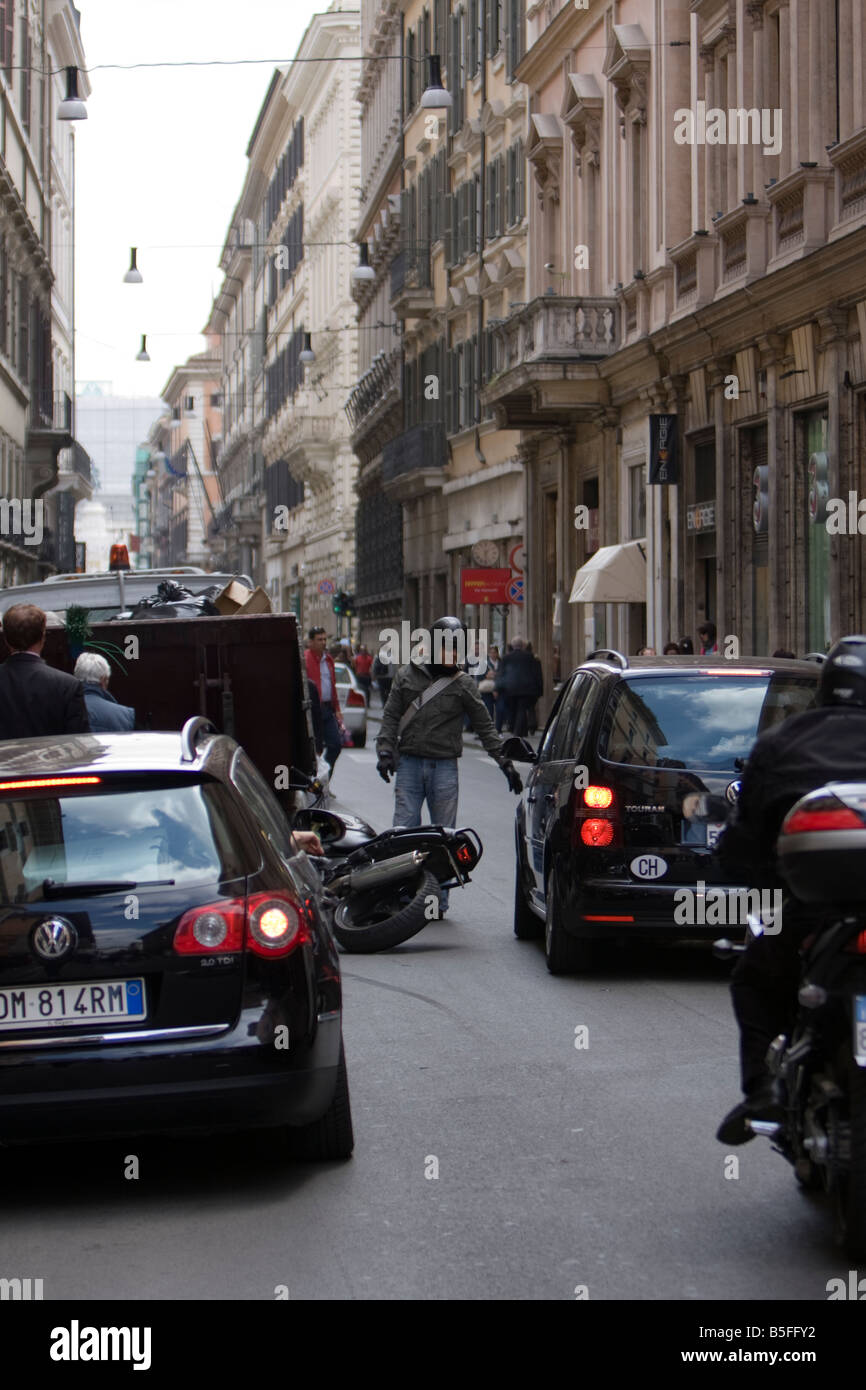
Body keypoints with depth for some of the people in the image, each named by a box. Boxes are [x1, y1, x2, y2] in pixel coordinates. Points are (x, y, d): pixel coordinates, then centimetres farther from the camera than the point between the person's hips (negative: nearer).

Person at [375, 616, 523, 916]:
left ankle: (438, 901, 9)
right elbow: (391, 717, 10)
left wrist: (505, 762, 3)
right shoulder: (407, 676, 7)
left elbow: (484, 727, 8)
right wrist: (385, 751, -3)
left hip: (444, 768, 0)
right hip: (409, 764, 0)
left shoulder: (462, 684, 5)